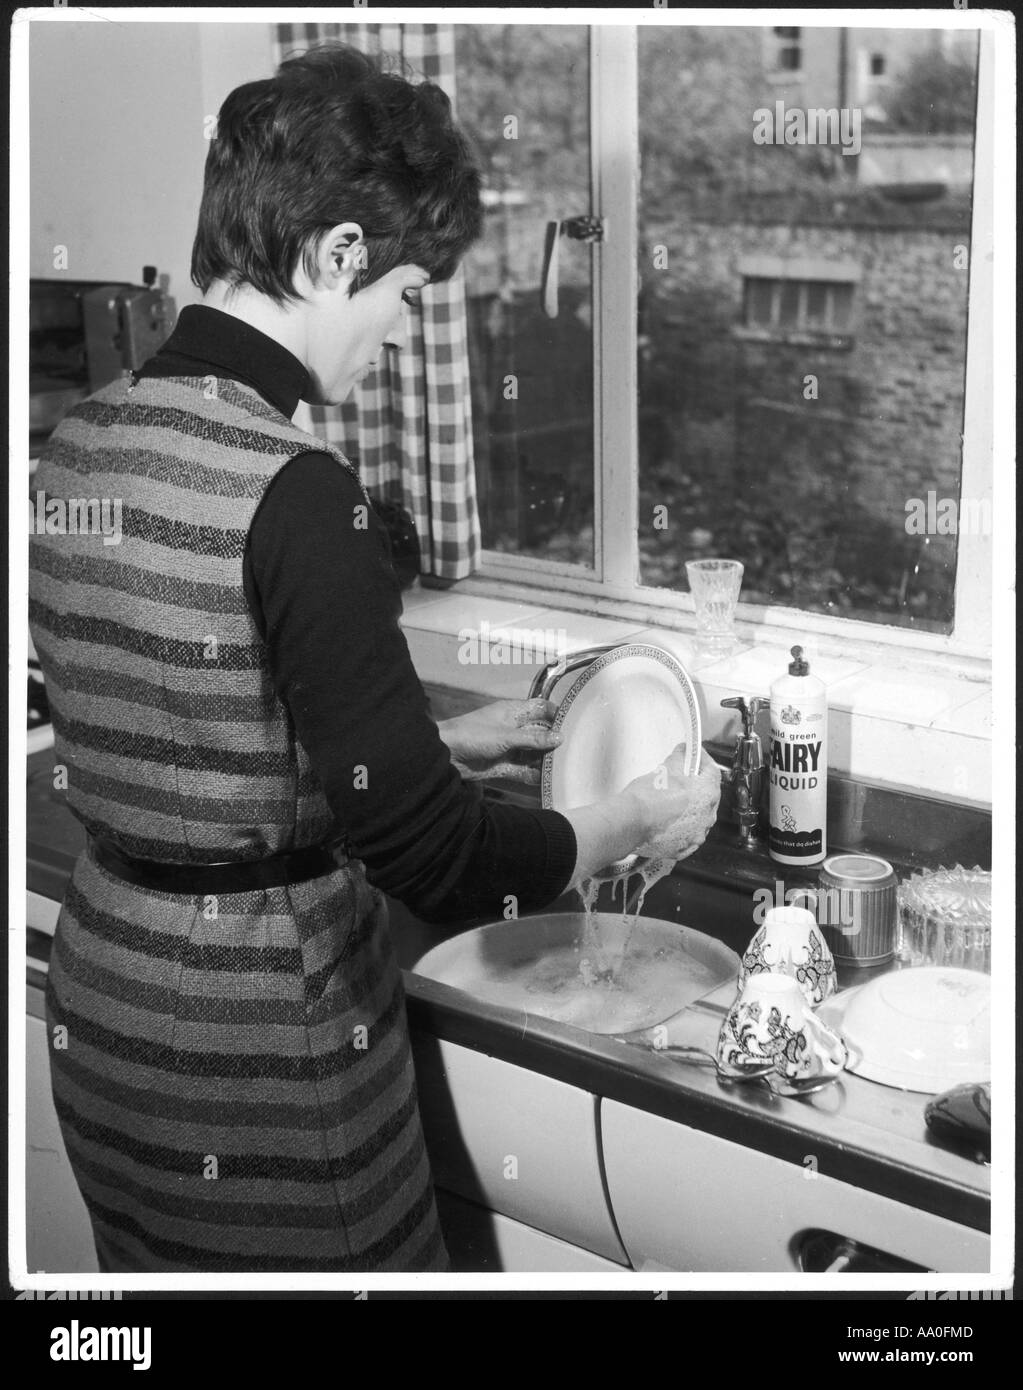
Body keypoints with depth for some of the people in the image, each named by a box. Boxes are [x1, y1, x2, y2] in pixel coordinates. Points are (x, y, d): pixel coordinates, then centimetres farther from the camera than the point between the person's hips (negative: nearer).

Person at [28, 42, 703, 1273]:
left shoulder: (75, 447, 0)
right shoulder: (292, 490, -25)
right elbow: (421, 849, -24)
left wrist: (442, 743, 13)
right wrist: (618, 827, -6)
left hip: (99, 1021, 8)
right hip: (263, 1058, -7)